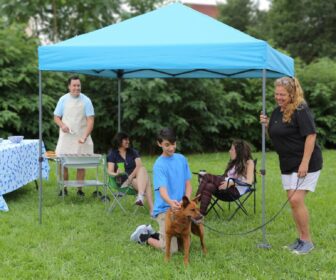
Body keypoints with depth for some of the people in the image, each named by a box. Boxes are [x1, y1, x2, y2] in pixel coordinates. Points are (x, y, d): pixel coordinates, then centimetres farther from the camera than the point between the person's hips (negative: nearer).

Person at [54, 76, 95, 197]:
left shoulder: (86, 100, -1)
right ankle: (64, 188, 11)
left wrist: (85, 136, -19)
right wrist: (62, 125, -13)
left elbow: (90, 120, -6)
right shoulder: (63, 99, 3)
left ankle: (80, 189, 11)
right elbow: (56, 117, 9)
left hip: (81, 139, -1)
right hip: (66, 137, 1)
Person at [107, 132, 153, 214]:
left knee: (143, 169, -34)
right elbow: (110, 171, -5)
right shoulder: (112, 154, 7)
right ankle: (151, 208, -46)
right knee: (146, 182, -32)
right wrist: (117, 174, -31)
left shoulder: (133, 152, 15)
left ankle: (140, 196, -51)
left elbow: (139, 166, -2)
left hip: (138, 177, 3)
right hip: (123, 181, -3)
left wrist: (130, 177, -19)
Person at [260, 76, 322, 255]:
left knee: (296, 200, -13)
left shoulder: (300, 110, -15)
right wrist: (266, 125, 0)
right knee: (292, 202, 8)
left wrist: (305, 163, -24)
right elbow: (275, 137, 20)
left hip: (305, 164, -8)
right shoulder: (277, 112, 10)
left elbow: (311, 135, -20)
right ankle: (301, 239, 19)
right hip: (287, 164, 8)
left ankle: (307, 241, 0)